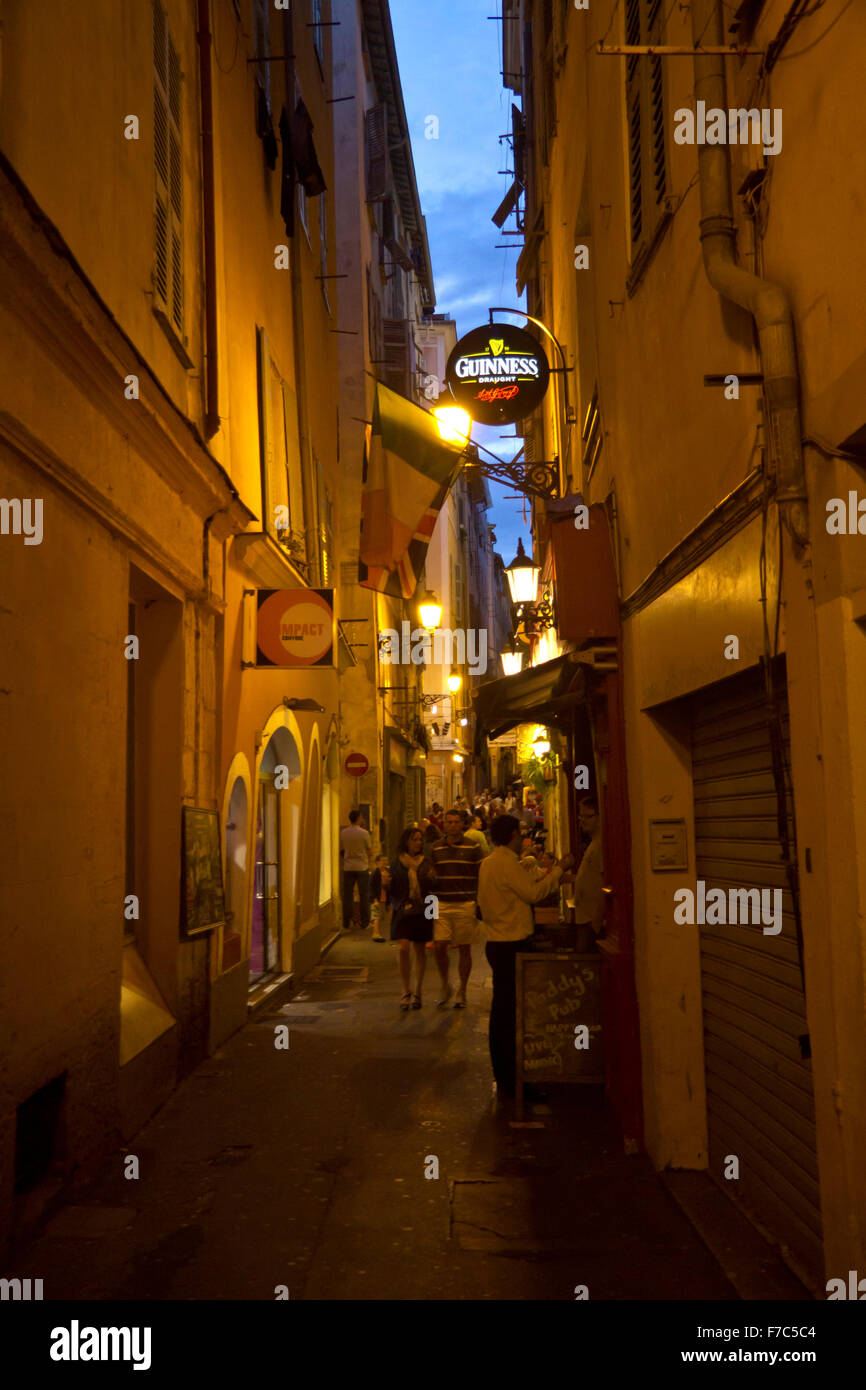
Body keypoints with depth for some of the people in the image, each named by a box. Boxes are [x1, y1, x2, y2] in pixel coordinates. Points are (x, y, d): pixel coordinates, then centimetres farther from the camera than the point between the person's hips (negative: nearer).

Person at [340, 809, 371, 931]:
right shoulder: (364, 833, -7)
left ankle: (346, 924, 8)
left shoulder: (343, 833, 1)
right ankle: (364, 924, 7)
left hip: (348, 867, 3)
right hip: (362, 867, -2)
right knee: (364, 896, 5)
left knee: (347, 896, 6)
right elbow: (368, 850, 0)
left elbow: (341, 851, 10)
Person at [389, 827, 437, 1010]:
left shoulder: (426, 863, 5)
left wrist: (432, 879, -15)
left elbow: (433, 888, 5)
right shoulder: (397, 864, 4)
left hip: (422, 910, 1)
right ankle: (406, 992, -1)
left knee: (419, 950, 7)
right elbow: (392, 890, 9)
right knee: (402, 948, -14)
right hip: (402, 910, -1)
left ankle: (417, 992, 20)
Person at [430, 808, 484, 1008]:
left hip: (465, 905, -2)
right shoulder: (435, 849, 8)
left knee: (464, 949, 4)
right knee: (439, 947, -6)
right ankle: (445, 986, 15)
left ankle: (462, 992, 16)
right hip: (441, 904, 2)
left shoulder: (473, 848, 0)